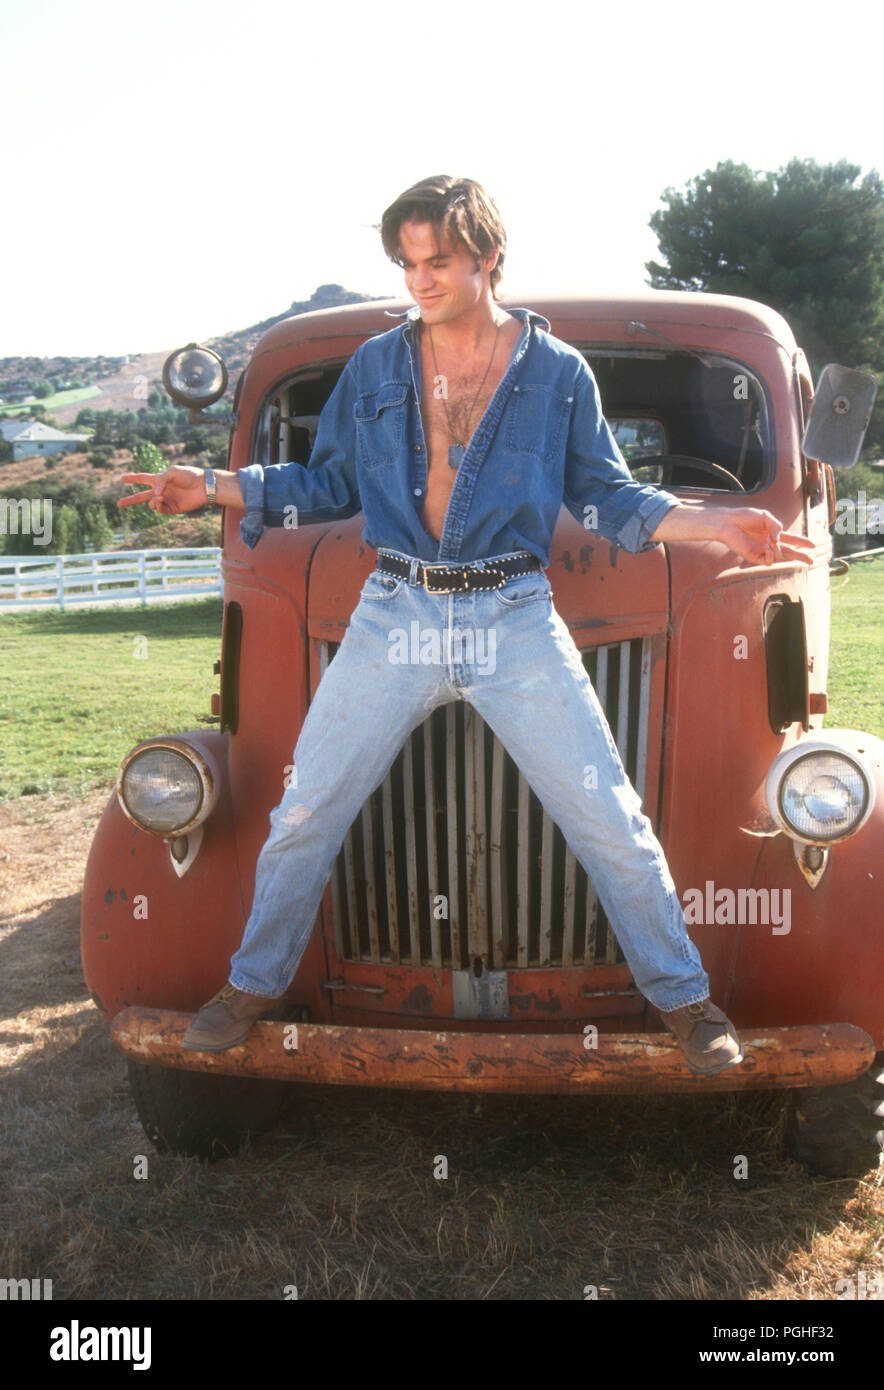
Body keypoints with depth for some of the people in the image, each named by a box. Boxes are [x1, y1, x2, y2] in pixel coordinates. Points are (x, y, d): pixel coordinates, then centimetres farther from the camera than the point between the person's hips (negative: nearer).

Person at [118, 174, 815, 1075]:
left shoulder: (558, 370, 3)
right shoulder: (373, 366, 8)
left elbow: (606, 494, 7)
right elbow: (330, 484, 14)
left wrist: (714, 524, -7)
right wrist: (214, 489, 3)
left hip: (515, 620, -1)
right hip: (394, 616, 2)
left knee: (611, 822, -1)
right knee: (304, 812, 5)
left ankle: (684, 999, 18)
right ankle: (253, 984, 27)